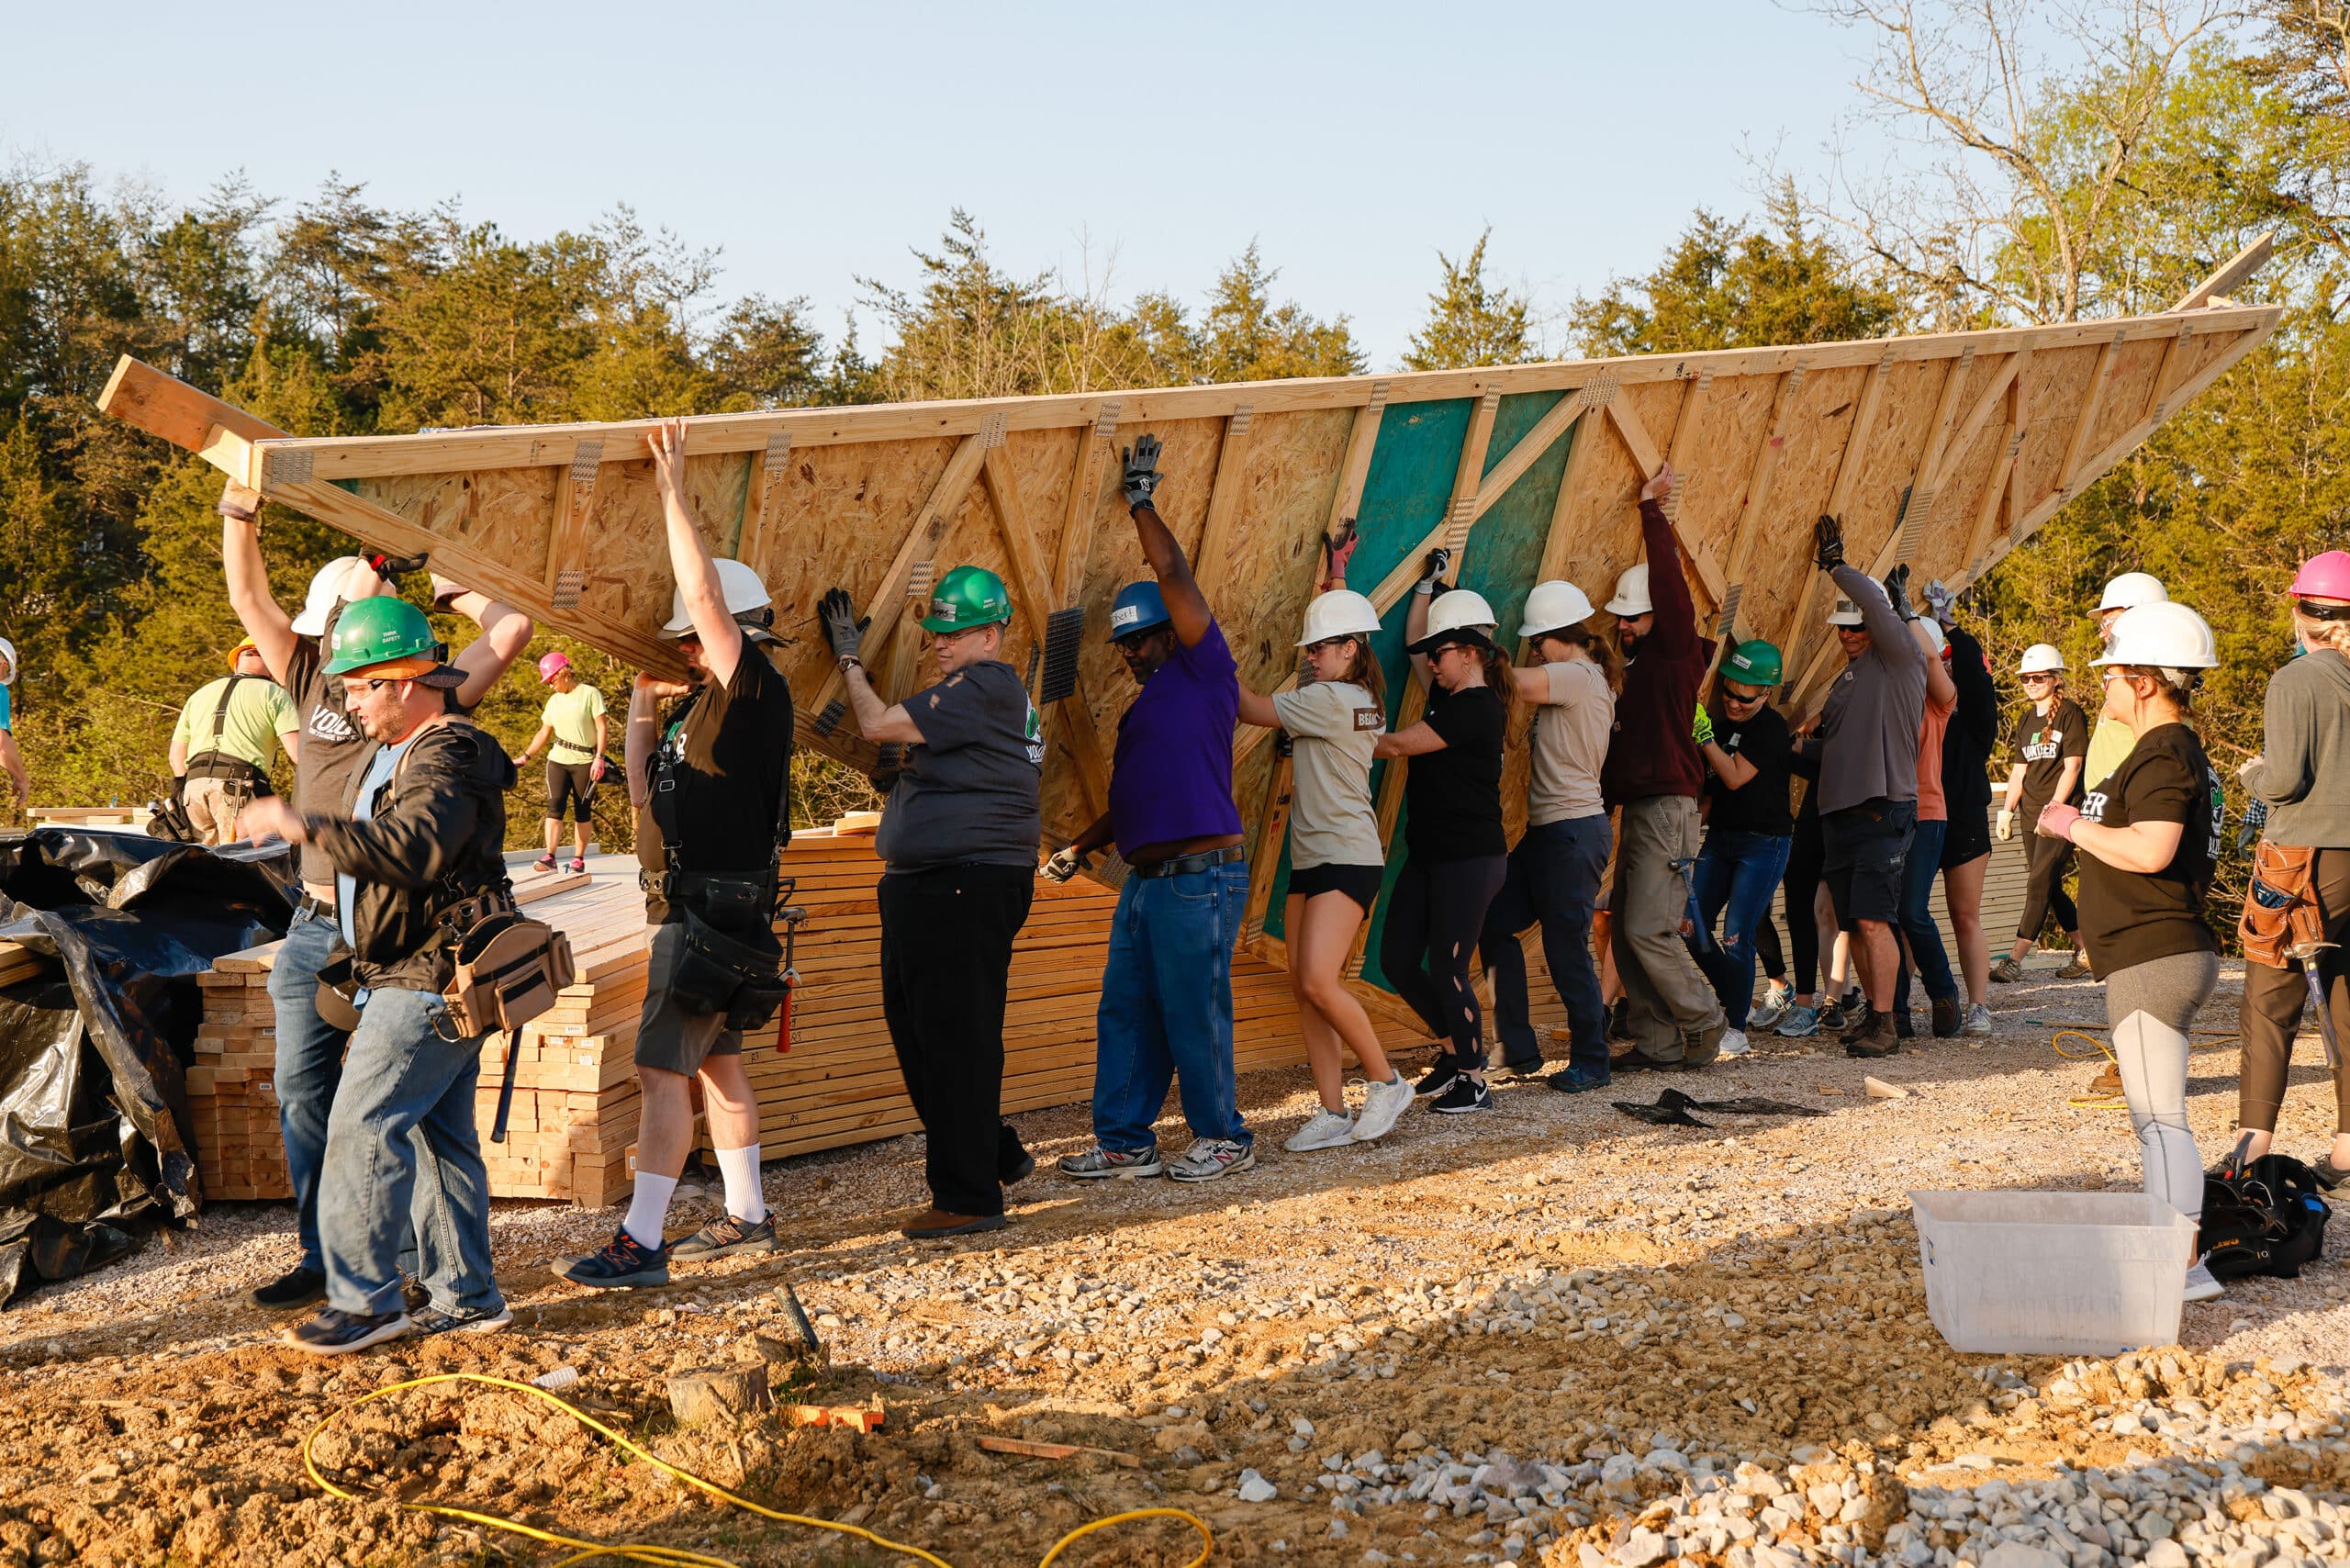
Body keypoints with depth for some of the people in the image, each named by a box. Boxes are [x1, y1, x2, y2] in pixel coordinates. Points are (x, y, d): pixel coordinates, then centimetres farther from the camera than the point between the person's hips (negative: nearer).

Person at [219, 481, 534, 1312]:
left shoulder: (427, 696, -4)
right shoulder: (311, 681, 7)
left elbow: (512, 628, -12)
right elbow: (250, 596, 8)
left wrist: (445, 587, 1)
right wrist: (239, 505, -2)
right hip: (318, 926, 5)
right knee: (303, 1091, 7)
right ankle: (325, 1256, 17)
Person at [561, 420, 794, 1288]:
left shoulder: (755, 693, -13)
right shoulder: (699, 704, 15)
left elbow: (706, 592, -23)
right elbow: (644, 788, 20)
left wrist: (673, 490, -20)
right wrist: (643, 702, 15)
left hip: (718, 910, -10)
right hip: (691, 906, 10)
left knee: (663, 1067, -12)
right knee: (716, 1060, 16)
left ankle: (639, 1244, -12)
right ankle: (747, 1218, 26)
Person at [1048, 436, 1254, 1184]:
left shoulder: (1205, 676, -3)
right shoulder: (1145, 705, 22)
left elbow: (1175, 577, -10)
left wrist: (1142, 501, -1)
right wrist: (1077, 848, 14)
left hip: (1201, 878, -9)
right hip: (1145, 879, 9)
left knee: (1194, 1016, -4)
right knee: (1124, 1013, 9)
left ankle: (1223, 1137, 8)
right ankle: (1123, 1142, 14)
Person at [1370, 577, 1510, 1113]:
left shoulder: (1477, 708, -16)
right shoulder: (1449, 696, 12)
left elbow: (1396, 744, -16)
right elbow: (1413, 642, 26)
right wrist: (1427, 583, 24)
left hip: (1470, 859, -9)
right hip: (1428, 856, 9)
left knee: (1447, 969, -6)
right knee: (1396, 960, 8)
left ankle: (1473, 1082, 8)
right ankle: (1457, 1048, 26)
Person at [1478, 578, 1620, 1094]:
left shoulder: (1578, 677, -15)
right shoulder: (1579, 680, 16)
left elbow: (1516, 683, -22)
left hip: (1573, 831, -11)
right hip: (1546, 831, 11)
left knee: (1566, 947, -3)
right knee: (1495, 923, 10)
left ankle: (1590, 1062, 9)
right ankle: (1518, 1049, 15)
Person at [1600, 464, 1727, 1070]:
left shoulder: (1677, 650, -5)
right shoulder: (1634, 657, 18)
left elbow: (1670, 584, -16)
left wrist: (1652, 508, -9)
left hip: (1668, 806, -9)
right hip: (1633, 809, 9)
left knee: (1649, 928, -14)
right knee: (1627, 932, 4)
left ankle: (1704, 1023, -1)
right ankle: (1656, 1040, 7)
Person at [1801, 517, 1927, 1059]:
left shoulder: (1899, 659, -3)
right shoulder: (1846, 678, 21)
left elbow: (1875, 601, -18)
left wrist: (1836, 565, -7)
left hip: (1884, 812, -8)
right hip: (1838, 812, 8)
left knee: (1873, 920, -13)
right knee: (1854, 921, 8)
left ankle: (1883, 1027, -13)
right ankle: (1872, 1011, 15)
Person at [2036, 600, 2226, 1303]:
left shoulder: (2162, 756, -16)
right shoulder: (2179, 751, 18)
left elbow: (2151, 850, -30)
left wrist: (2075, 826, -16)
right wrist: (2086, 826, 21)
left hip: (2153, 960, -11)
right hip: (2172, 955, 11)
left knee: (2159, 1119, -11)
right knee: (2155, 1118, 17)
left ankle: (2186, 1265, -13)